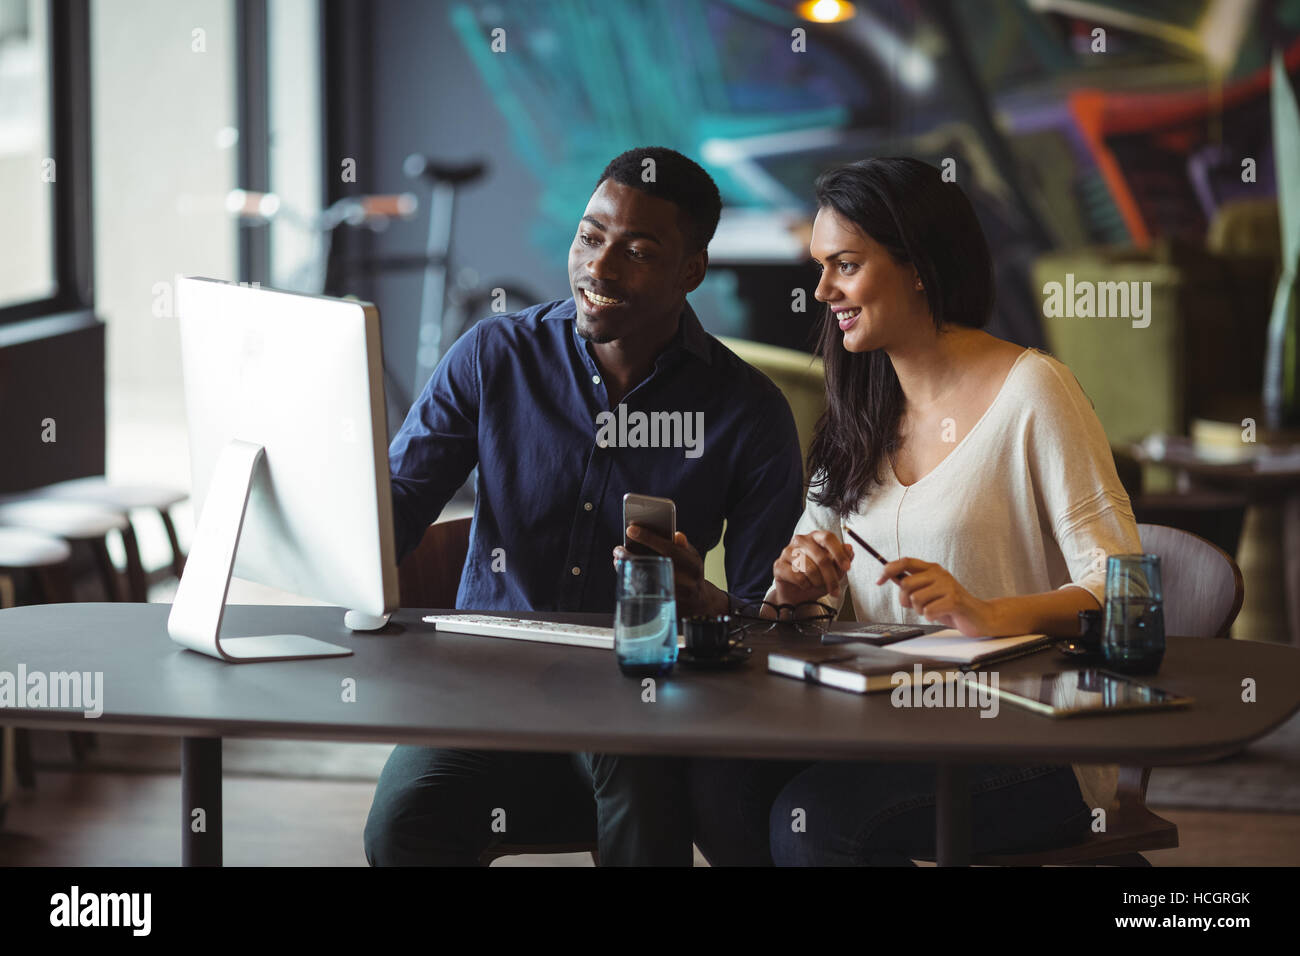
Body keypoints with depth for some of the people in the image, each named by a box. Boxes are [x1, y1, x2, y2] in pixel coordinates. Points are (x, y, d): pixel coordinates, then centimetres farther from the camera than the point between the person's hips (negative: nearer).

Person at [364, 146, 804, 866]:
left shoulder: (749, 414, 1)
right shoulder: (495, 356, 5)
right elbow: (390, 506, 2)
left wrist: (700, 604, -22)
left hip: (647, 707, -1)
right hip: (489, 688, 1)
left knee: (638, 776, -36)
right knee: (403, 819, -30)